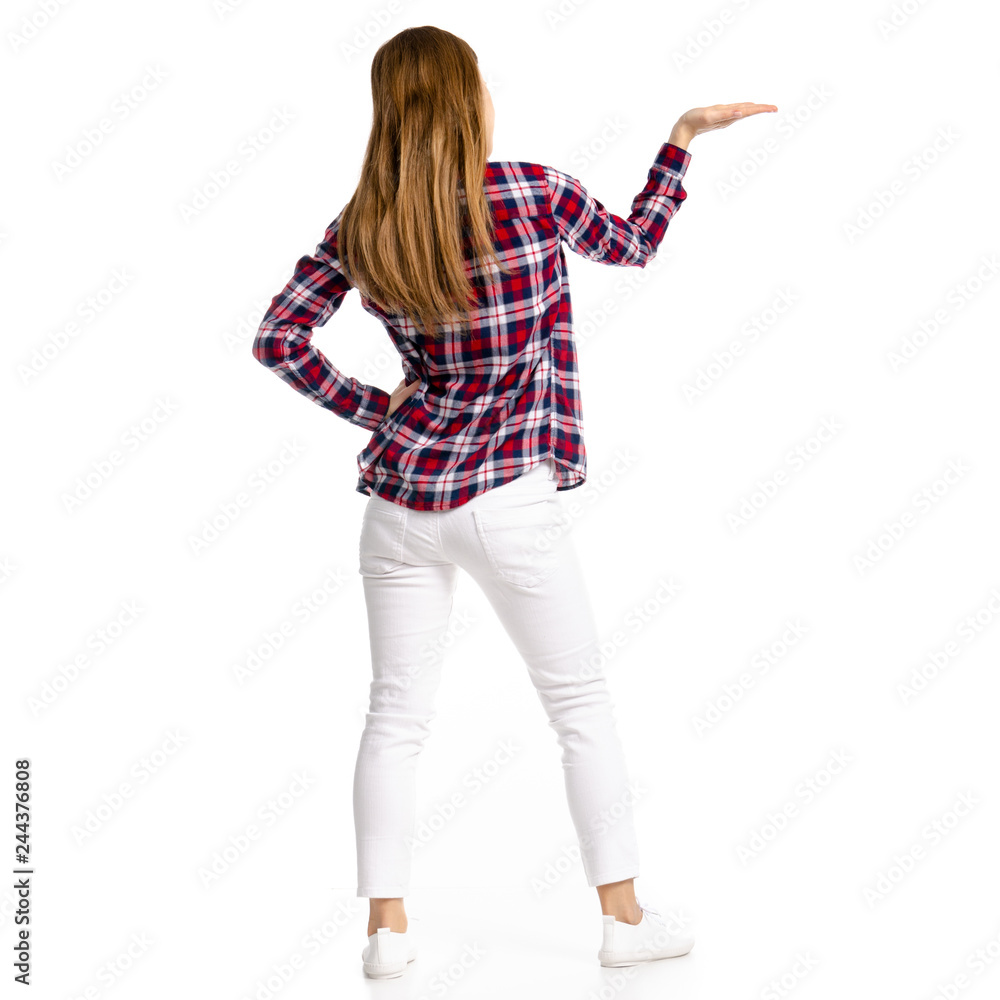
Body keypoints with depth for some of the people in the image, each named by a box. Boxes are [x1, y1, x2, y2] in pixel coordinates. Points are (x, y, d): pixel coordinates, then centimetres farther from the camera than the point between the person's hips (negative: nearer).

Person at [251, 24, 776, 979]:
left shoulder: (360, 229, 2)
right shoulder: (533, 193, -7)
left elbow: (276, 339, 4)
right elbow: (636, 244, 10)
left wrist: (372, 409, 9)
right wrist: (684, 137, 19)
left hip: (399, 496, 4)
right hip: (508, 499, -3)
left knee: (395, 713, 12)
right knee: (582, 705, 10)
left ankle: (385, 928, 11)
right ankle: (624, 916, 18)